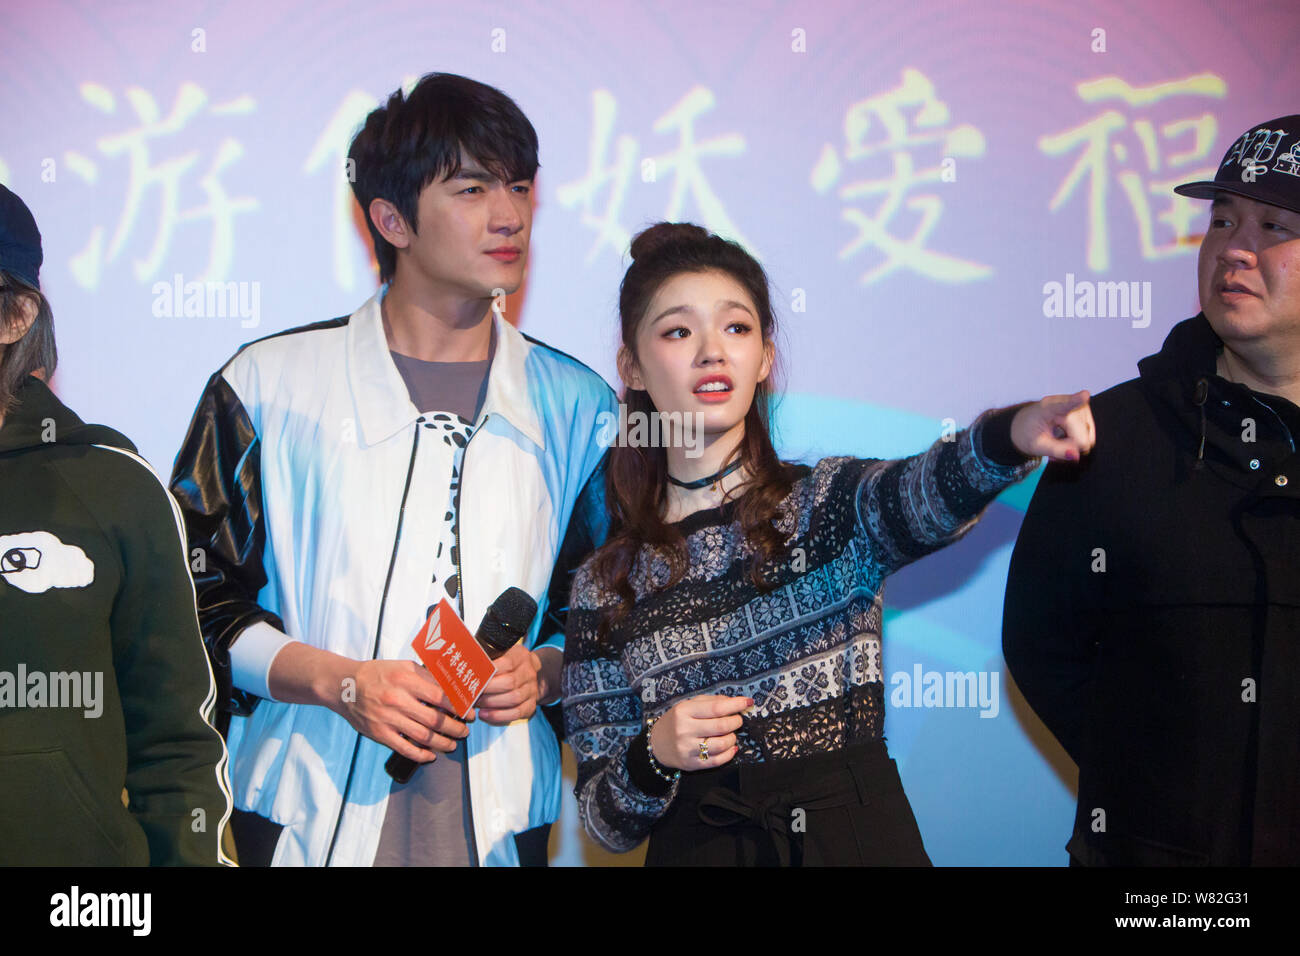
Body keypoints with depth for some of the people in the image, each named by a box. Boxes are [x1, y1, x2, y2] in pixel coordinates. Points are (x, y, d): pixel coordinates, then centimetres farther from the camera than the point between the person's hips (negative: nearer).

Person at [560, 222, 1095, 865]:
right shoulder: (604, 587, 1)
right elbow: (606, 824, 1)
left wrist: (1012, 436, -47)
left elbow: (925, 498, -27)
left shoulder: (832, 502, -2)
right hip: (695, 845, 1)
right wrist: (655, 757, -19)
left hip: (862, 835, 0)